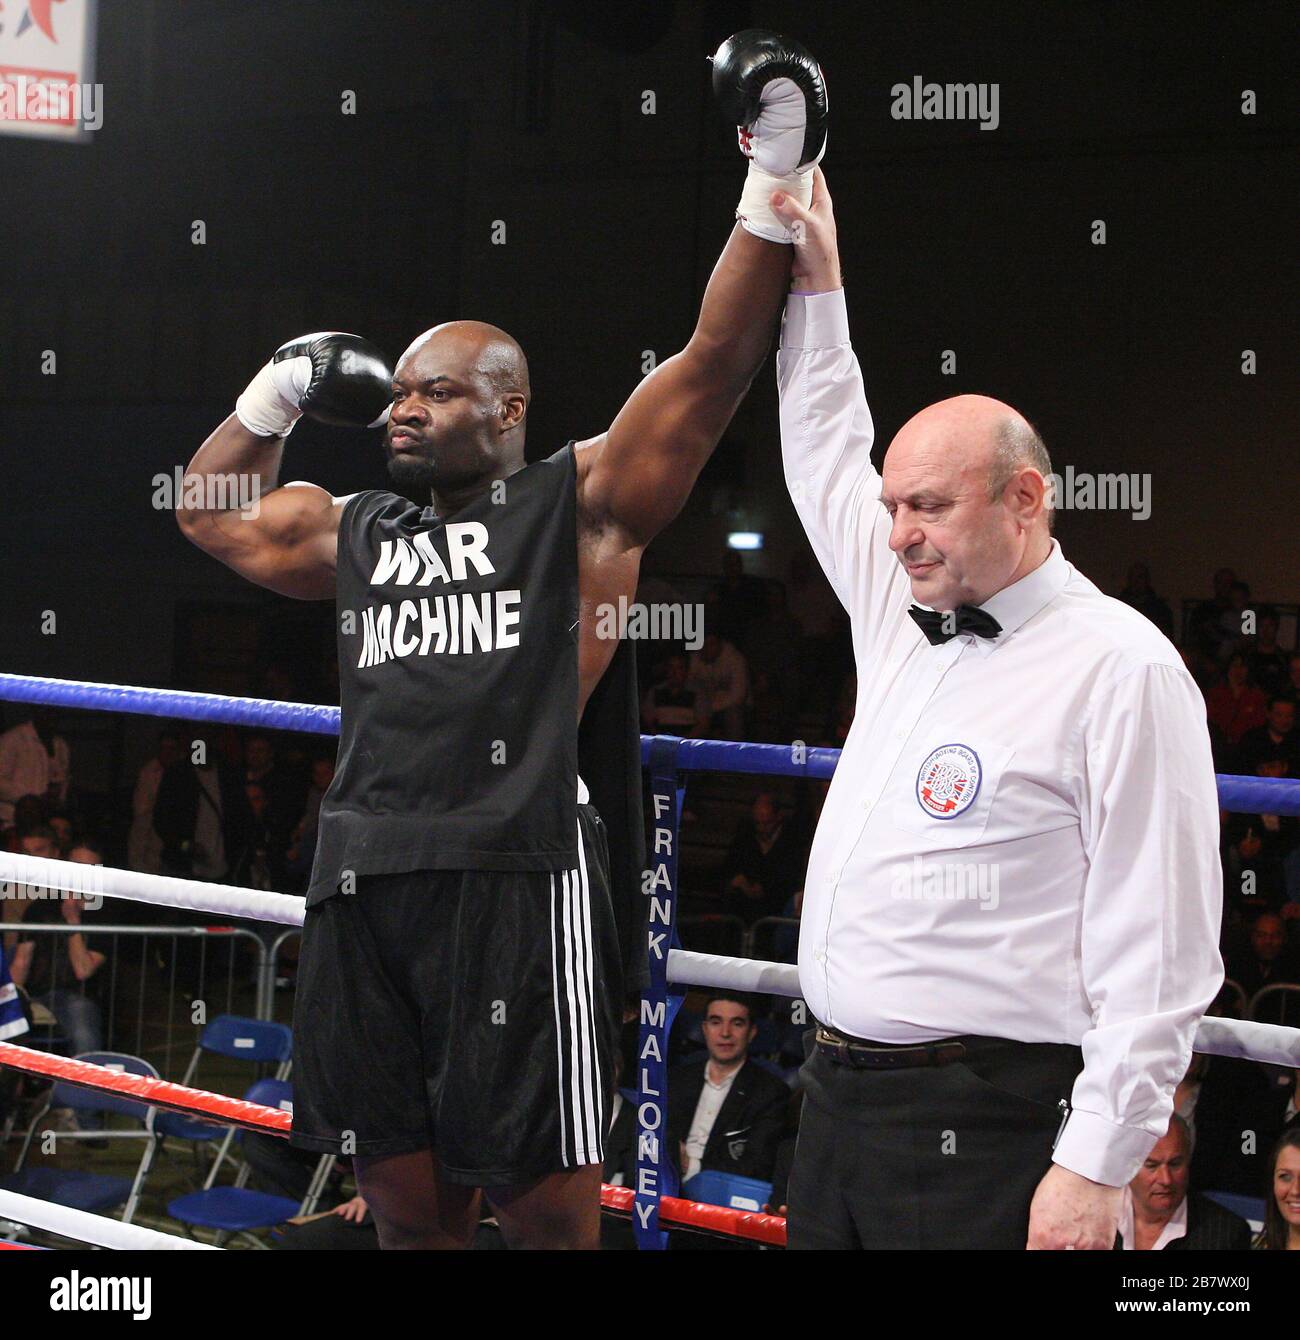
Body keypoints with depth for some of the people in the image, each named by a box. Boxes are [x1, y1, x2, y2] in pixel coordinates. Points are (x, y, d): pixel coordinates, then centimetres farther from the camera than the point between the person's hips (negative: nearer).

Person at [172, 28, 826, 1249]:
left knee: (546, 1210, -2)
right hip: (364, 884, 6)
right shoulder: (351, 533, 21)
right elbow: (206, 508, 36)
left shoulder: (582, 503, 5)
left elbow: (714, 365, -3)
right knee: (406, 1206, 11)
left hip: (516, 880, -5)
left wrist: (774, 186, -8)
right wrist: (280, 391, 27)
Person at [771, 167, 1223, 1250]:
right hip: (840, 1103, 8)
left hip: (985, 1130, -8)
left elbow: (1156, 955, -14)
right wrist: (816, 279, 27)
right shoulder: (903, 623, 14)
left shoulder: (1121, 665, -10)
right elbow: (826, 463, 31)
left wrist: (1096, 1169, -18)